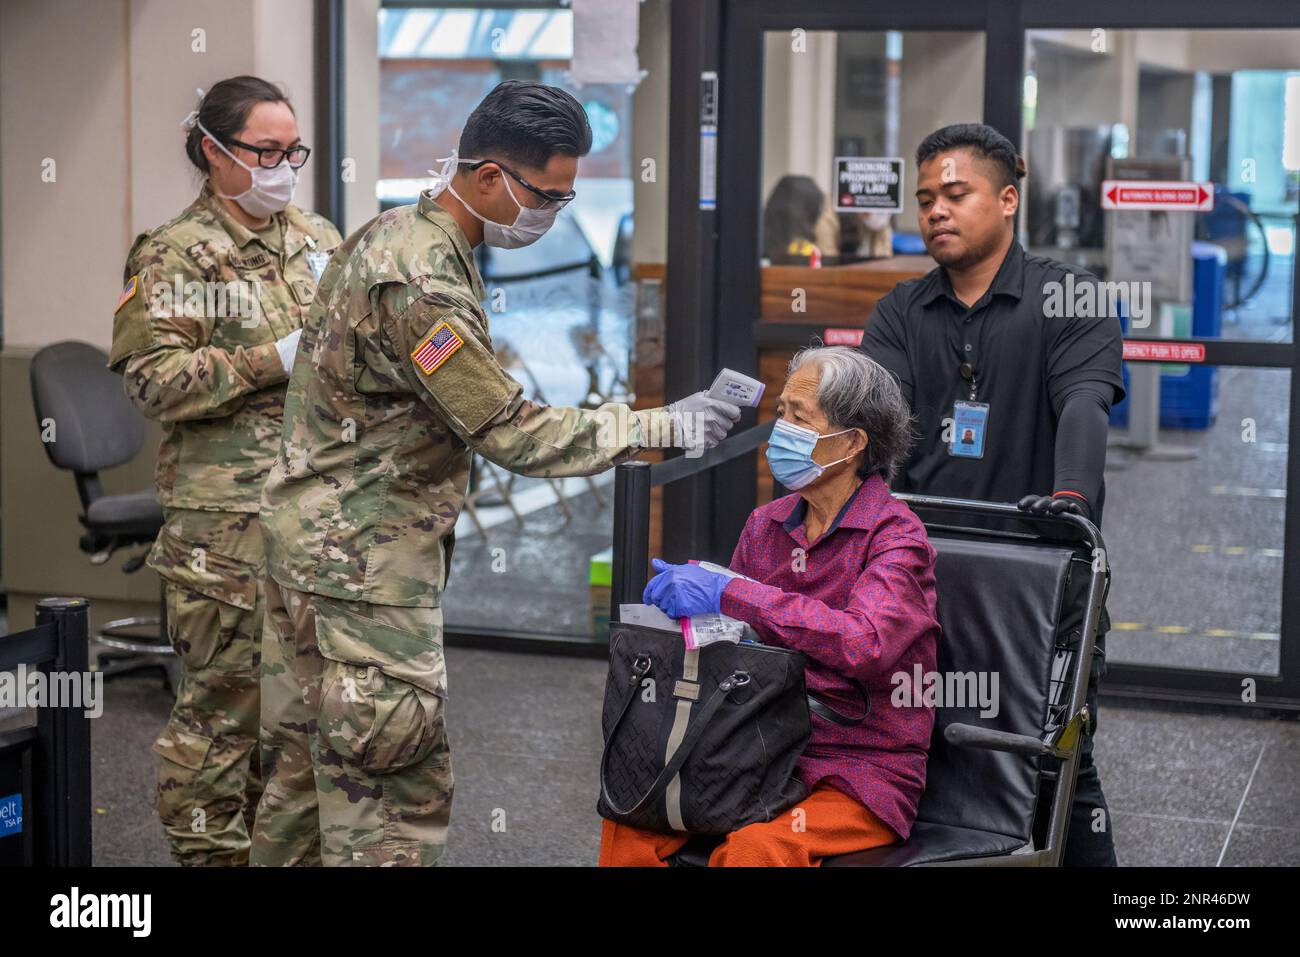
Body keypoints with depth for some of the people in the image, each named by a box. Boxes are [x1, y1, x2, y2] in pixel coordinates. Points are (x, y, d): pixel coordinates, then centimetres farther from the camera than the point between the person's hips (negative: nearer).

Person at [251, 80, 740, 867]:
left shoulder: (397, 233, 9)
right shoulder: (419, 285, -23)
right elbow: (513, 435, -22)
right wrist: (664, 428, -16)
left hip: (315, 537, 10)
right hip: (364, 561, -10)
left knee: (309, 762, 18)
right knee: (397, 782, -6)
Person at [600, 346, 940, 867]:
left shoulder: (896, 536, -9)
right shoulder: (766, 525, 10)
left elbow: (865, 643, -28)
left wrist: (728, 593, -27)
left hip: (860, 771, -5)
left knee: (755, 847, -32)